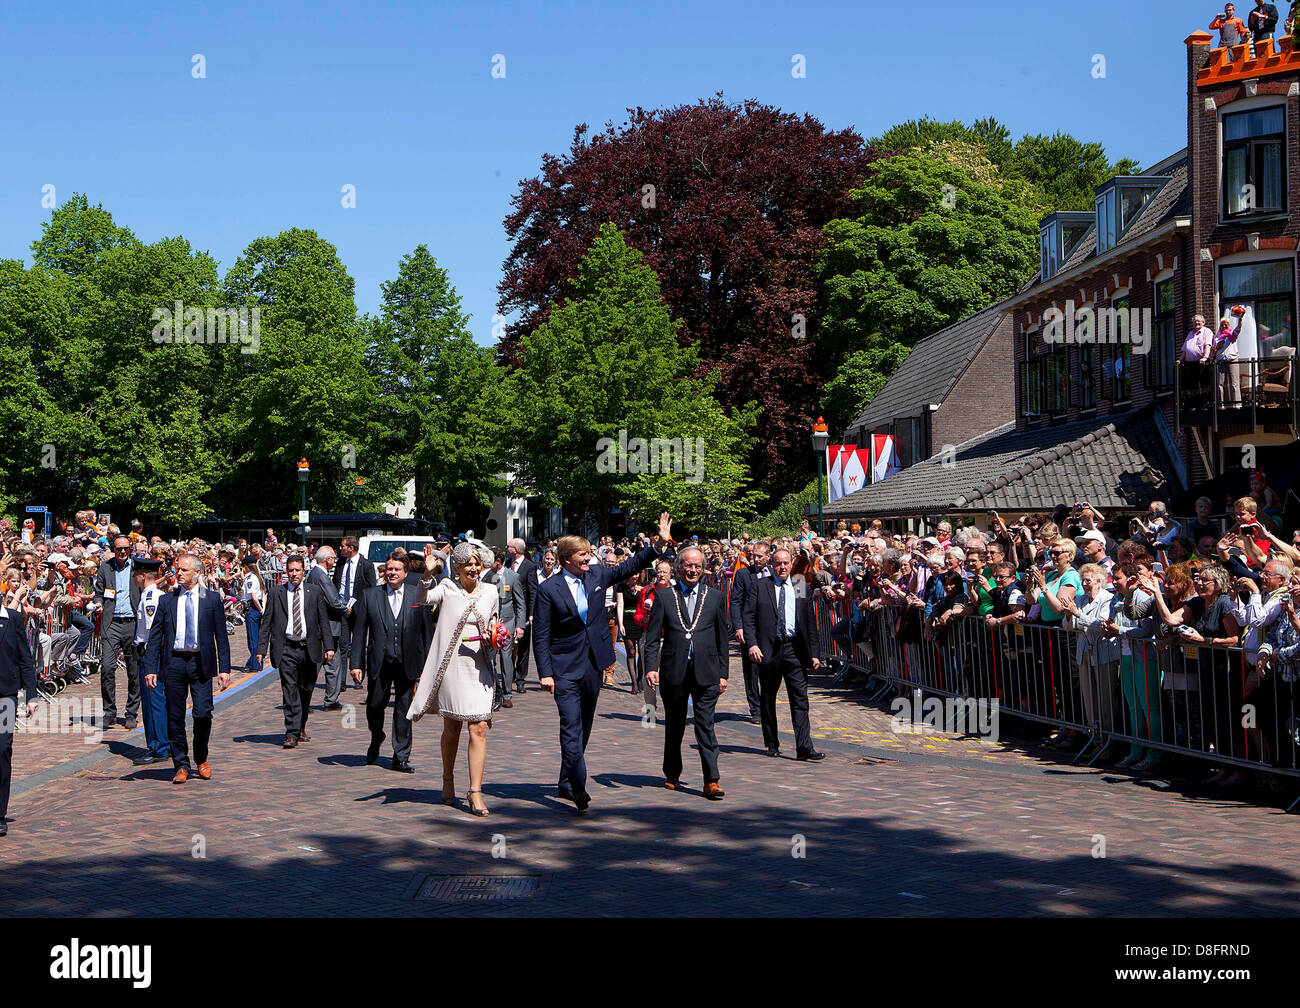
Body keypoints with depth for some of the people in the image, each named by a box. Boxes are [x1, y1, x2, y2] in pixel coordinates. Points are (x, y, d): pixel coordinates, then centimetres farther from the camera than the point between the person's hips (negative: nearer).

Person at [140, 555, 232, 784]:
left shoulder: (212, 599, 6)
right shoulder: (167, 600, 8)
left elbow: (221, 636, 6)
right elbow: (155, 637, 7)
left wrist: (224, 668, -1)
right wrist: (150, 669, -1)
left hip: (201, 663, -1)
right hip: (174, 662, 1)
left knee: (203, 714, -7)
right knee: (175, 717, 3)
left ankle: (201, 759, 17)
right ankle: (181, 766, 15)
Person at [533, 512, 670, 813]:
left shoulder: (597, 575, 5)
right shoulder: (549, 589, -8)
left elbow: (629, 566, 18)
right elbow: (540, 635, -7)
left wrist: (659, 544, 9)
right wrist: (545, 672, -12)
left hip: (593, 664, 5)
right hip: (565, 668, -5)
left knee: (584, 727, 12)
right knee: (571, 727, -13)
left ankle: (566, 783, 25)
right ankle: (578, 787, -15)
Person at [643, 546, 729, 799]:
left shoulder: (715, 597, 9)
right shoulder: (664, 596, 6)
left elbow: (721, 638, 11)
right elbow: (653, 635, 2)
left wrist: (722, 673, 8)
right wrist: (651, 667, -10)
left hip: (706, 673, 0)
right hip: (673, 672, 0)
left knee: (705, 726, -7)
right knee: (674, 727, 11)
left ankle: (711, 781, -8)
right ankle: (672, 775, 26)